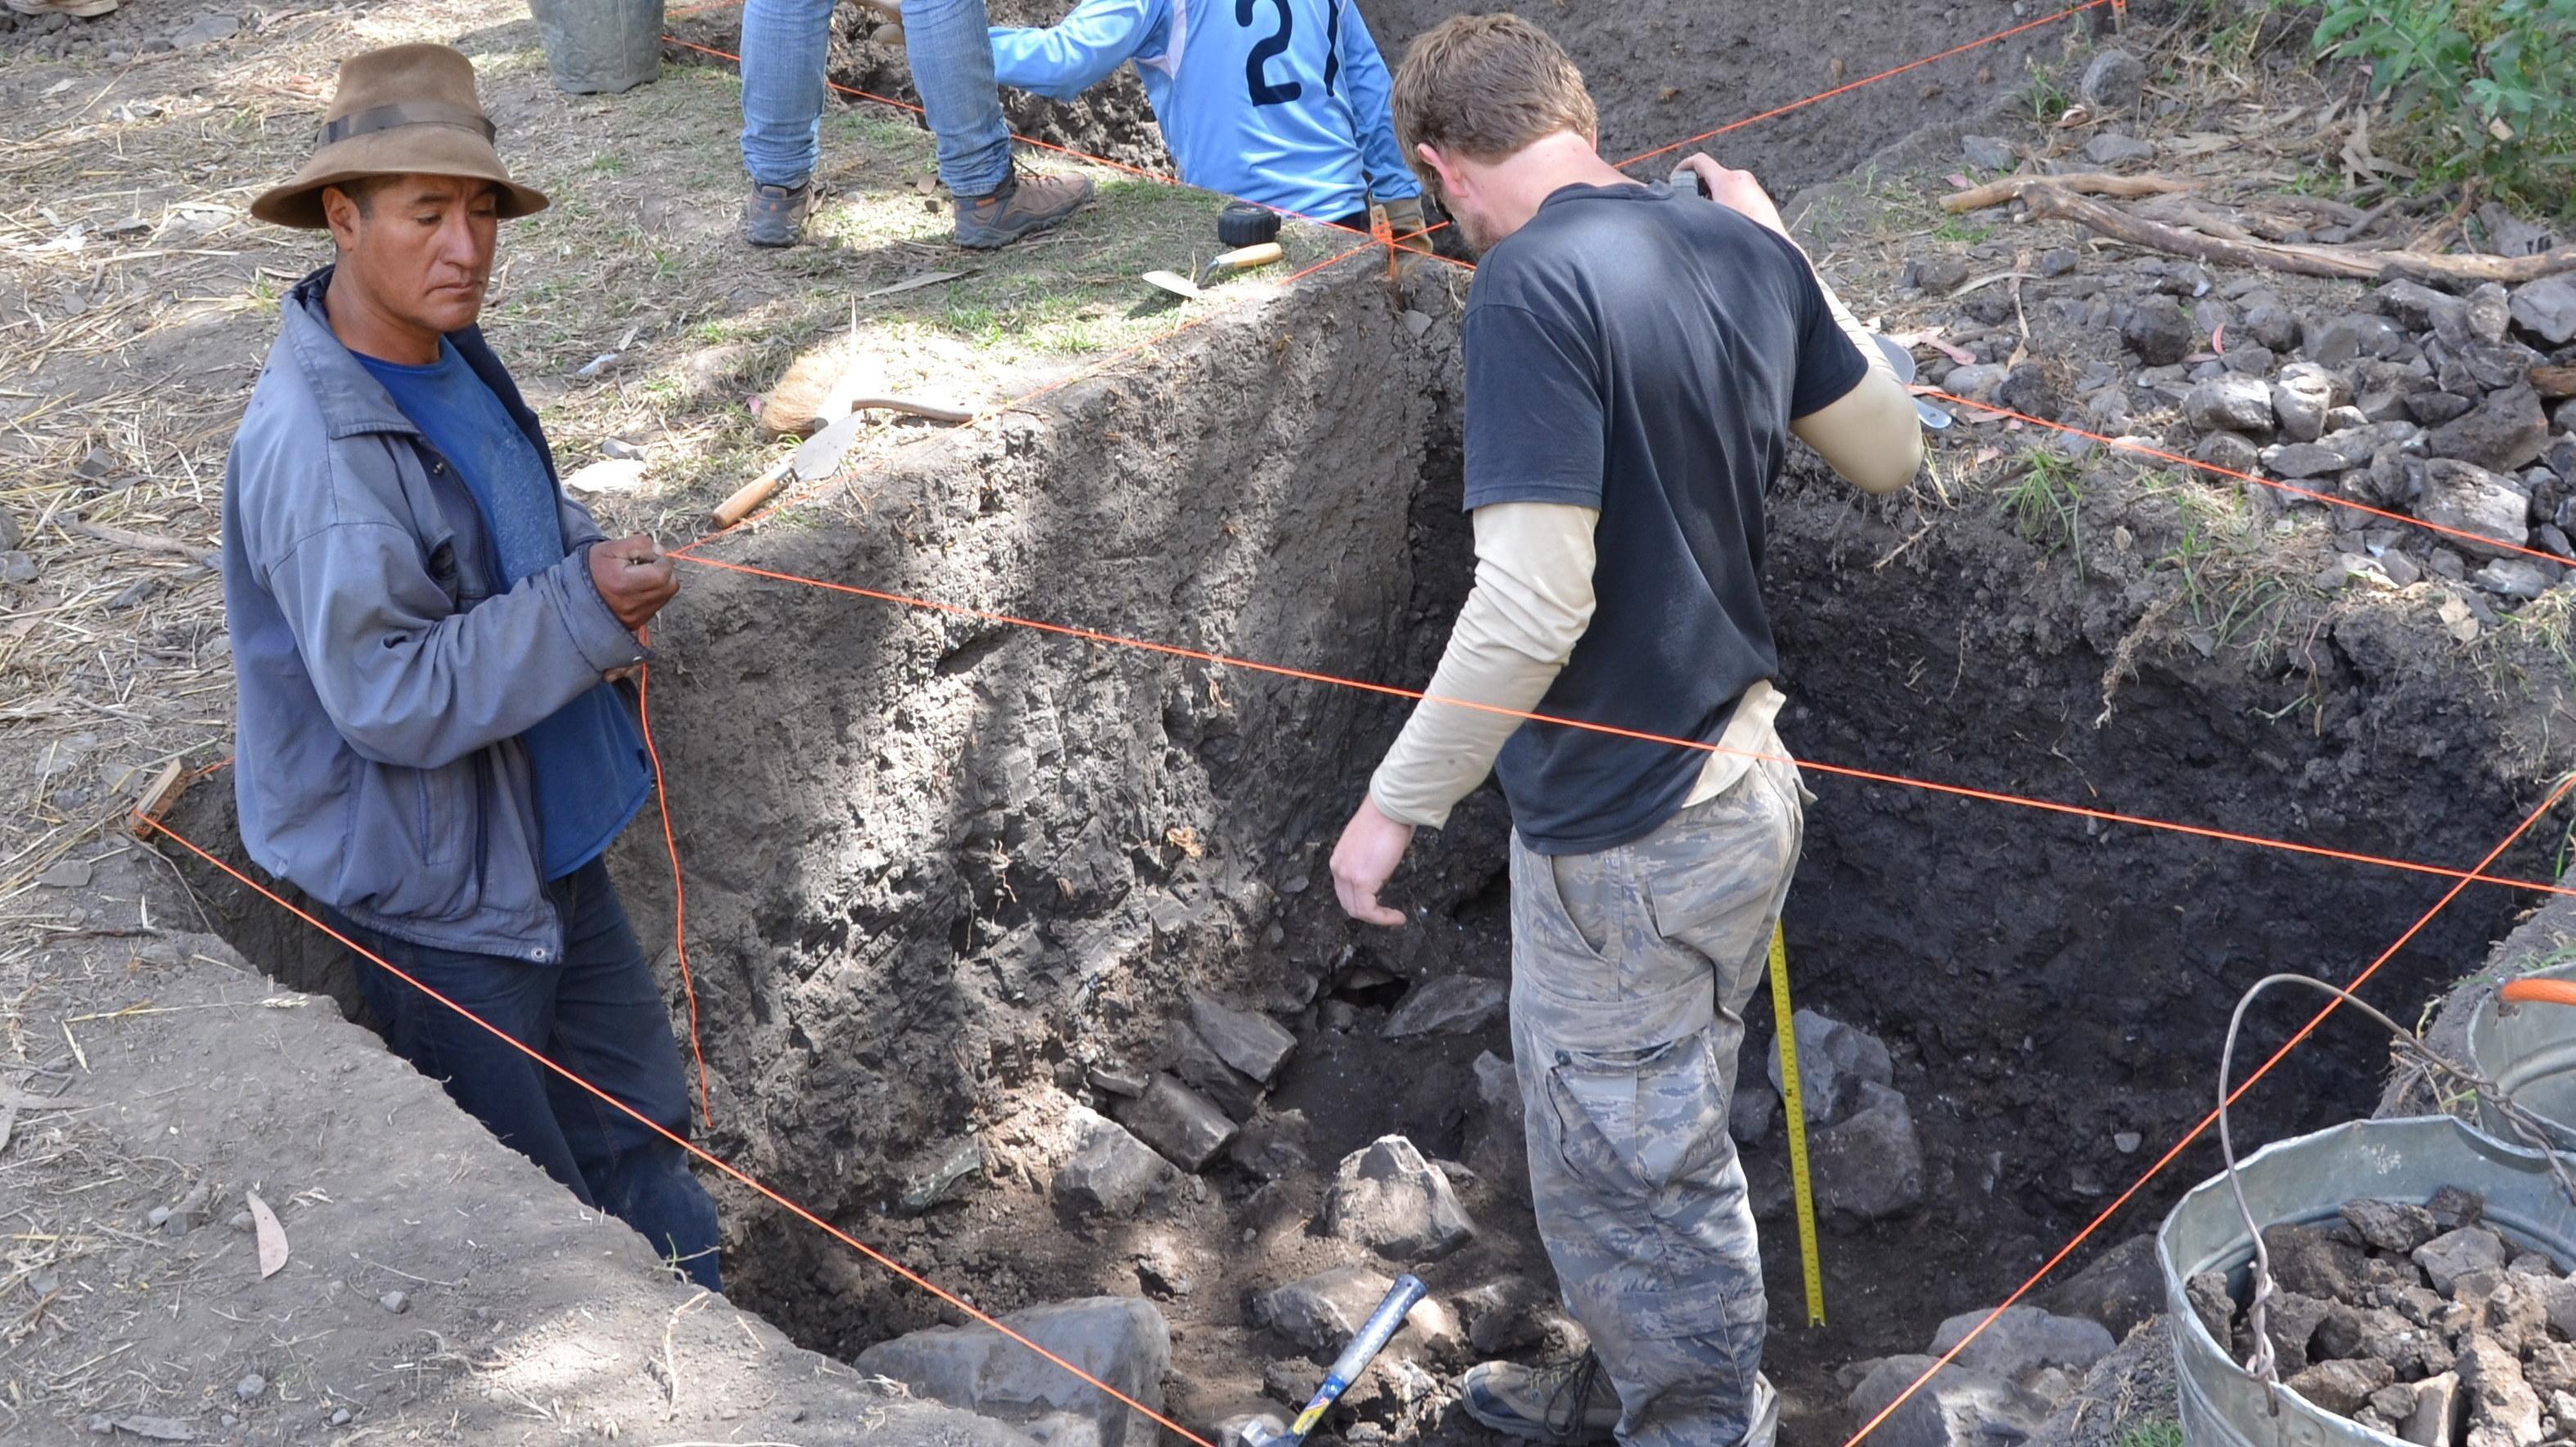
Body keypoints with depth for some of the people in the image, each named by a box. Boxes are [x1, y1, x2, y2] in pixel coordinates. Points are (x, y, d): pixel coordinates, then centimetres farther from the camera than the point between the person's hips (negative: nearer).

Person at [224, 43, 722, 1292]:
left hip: (548, 839, 9)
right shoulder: (313, 449, -27)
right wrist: (582, 610, -30)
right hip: (436, 887, -9)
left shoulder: (452, 361, 2)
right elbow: (389, 699, -29)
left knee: (637, 1118, 21)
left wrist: (593, 551, -1)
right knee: (531, 1209, 8)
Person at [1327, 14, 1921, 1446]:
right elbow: (1893, 452, 14)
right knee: (1665, 1144, 26)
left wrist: (1397, 805, -17)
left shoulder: (1536, 286, -22)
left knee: (1632, 1179, 11)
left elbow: (1532, 604, -28)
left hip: (1624, 837, -9)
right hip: (1745, 787, 9)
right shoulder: (1739, 245, 1)